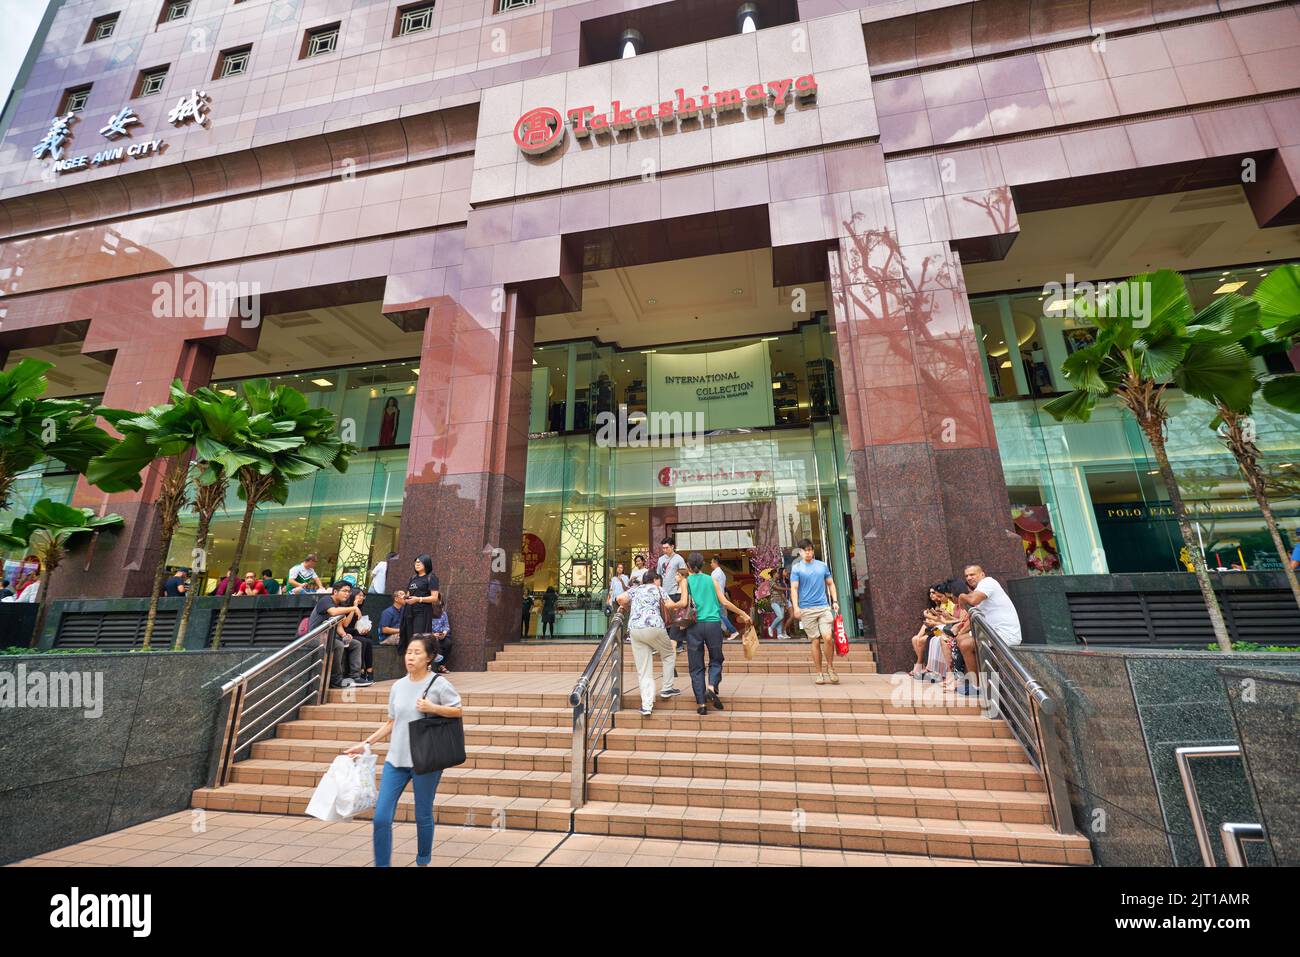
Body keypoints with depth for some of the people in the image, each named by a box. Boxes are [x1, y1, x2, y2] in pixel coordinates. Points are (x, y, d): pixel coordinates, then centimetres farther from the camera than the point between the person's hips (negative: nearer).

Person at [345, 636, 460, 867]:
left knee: (423, 817, 11)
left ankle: (423, 862, 35)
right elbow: (391, 722, 14)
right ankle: (382, 864, 21)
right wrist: (366, 743, 10)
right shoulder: (398, 686, 5)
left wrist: (432, 708, -20)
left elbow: (458, 711, -7)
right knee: (381, 818, 1)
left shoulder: (439, 683, -10)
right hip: (396, 759, 4)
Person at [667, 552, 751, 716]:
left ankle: (701, 703, 7)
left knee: (696, 666, 9)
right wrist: (742, 614, 16)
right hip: (713, 624, 1)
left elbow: (683, 603, -7)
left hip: (694, 625, 0)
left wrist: (670, 605, 11)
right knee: (716, 660, 16)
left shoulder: (686, 580, 5)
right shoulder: (711, 579, 9)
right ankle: (711, 687, -7)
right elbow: (724, 602, 7)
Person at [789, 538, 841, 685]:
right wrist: (795, 607, -12)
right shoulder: (796, 568, 3)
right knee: (815, 641, 2)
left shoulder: (822, 565, 11)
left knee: (828, 638, -10)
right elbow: (794, 588, -2)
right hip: (806, 610, -2)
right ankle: (819, 673, 13)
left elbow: (831, 584, 18)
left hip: (824, 607, 2)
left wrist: (835, 601, 6)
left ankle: (830, 668, 11)